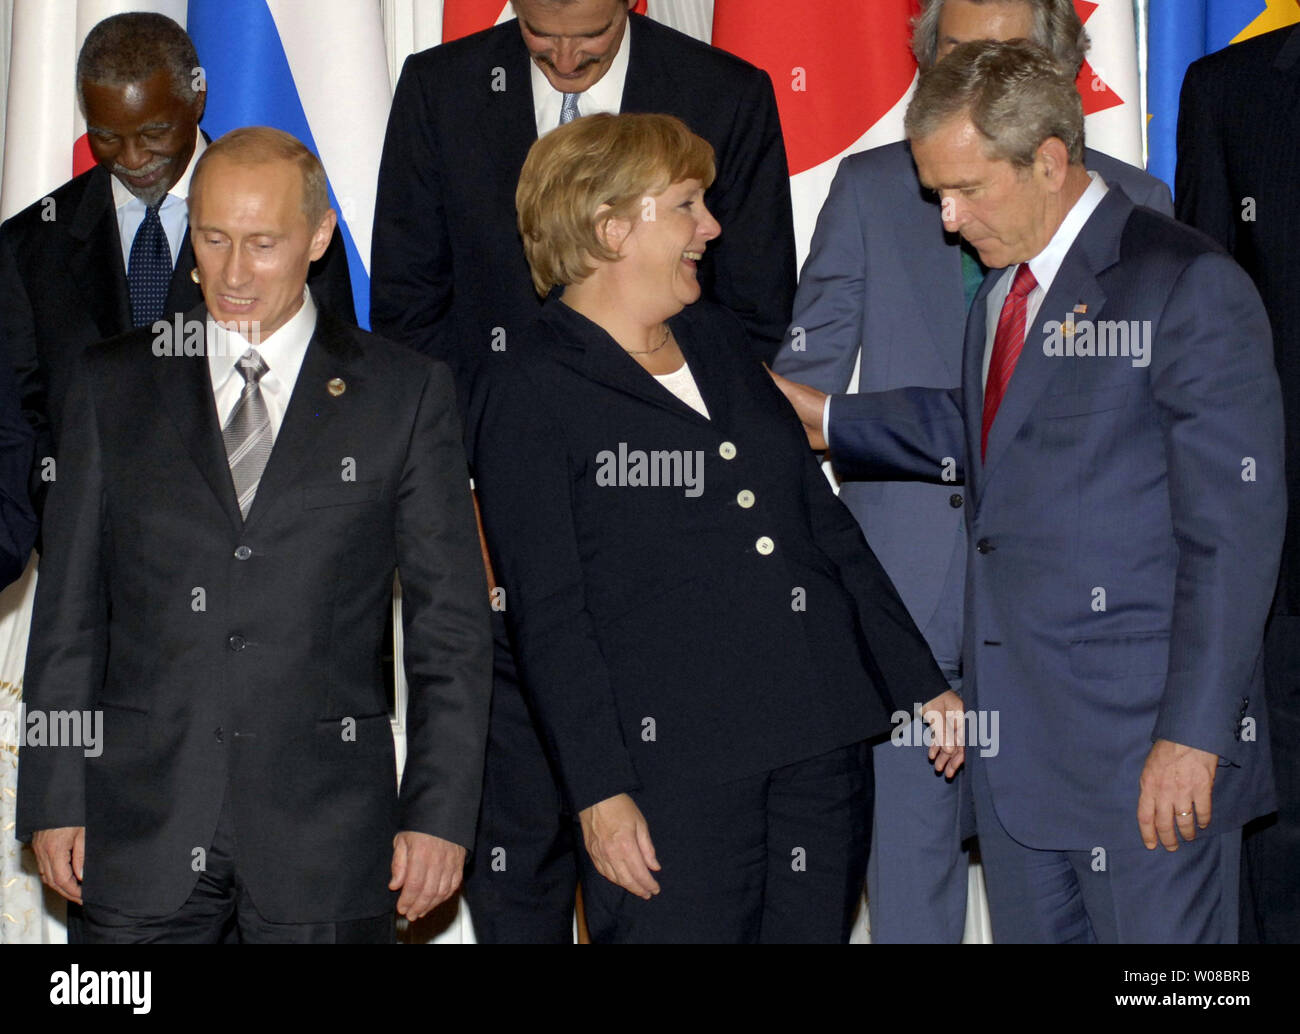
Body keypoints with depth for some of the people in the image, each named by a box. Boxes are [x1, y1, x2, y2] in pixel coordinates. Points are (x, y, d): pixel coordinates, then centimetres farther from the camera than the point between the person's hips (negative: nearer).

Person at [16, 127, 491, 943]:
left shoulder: (406, 393, 4)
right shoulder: (114, 384, 9)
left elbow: (451, 623, 3)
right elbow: (69, 609, 9)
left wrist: (440, 813, -4)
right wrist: (55, 800, 3)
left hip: (326, 842, -1)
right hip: (143, 838, 1)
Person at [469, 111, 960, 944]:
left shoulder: (718, 339, 17)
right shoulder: (532, 393, -4)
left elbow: (823, 518, 19)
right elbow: (548, 616, -8)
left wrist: (922, 683, 16)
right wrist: (599, 791, -14)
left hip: (822, 747, 6)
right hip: (673, 768, -6)